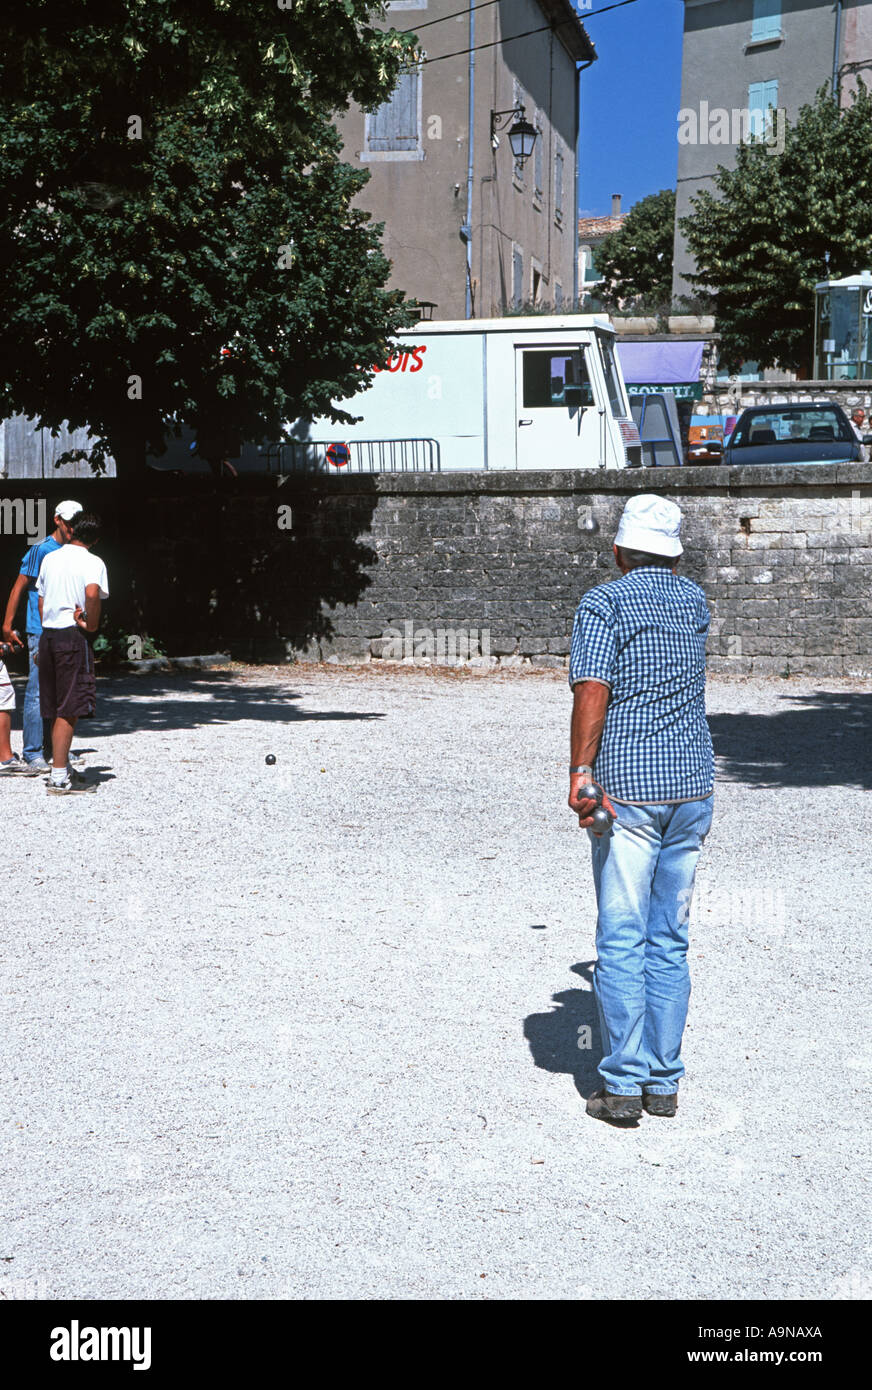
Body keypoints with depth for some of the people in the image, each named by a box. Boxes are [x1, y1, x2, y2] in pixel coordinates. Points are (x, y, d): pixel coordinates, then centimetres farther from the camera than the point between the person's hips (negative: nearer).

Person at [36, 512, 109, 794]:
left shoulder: (50, 558, 14)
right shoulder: (93, 562, -6)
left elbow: (41, 599, 17)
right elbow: (92, 593, -25)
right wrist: (92, 624, -12)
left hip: (47, 636, 7)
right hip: (73, 636, -7)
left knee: (56, 708, 15)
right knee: (70, 709, -4)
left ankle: (62, 767, 24)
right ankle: (58, 776, -7)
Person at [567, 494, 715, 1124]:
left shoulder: (603, 602, -4)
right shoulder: (696, 601, 12)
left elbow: (592, 690, -19)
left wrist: (580, 774, -25)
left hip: (627, 788, -5)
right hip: (694, 786, 5)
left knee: (622, 942, 0)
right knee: (670, 941, 10)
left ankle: (625, 1085, 1)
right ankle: (664, 1083, 14)